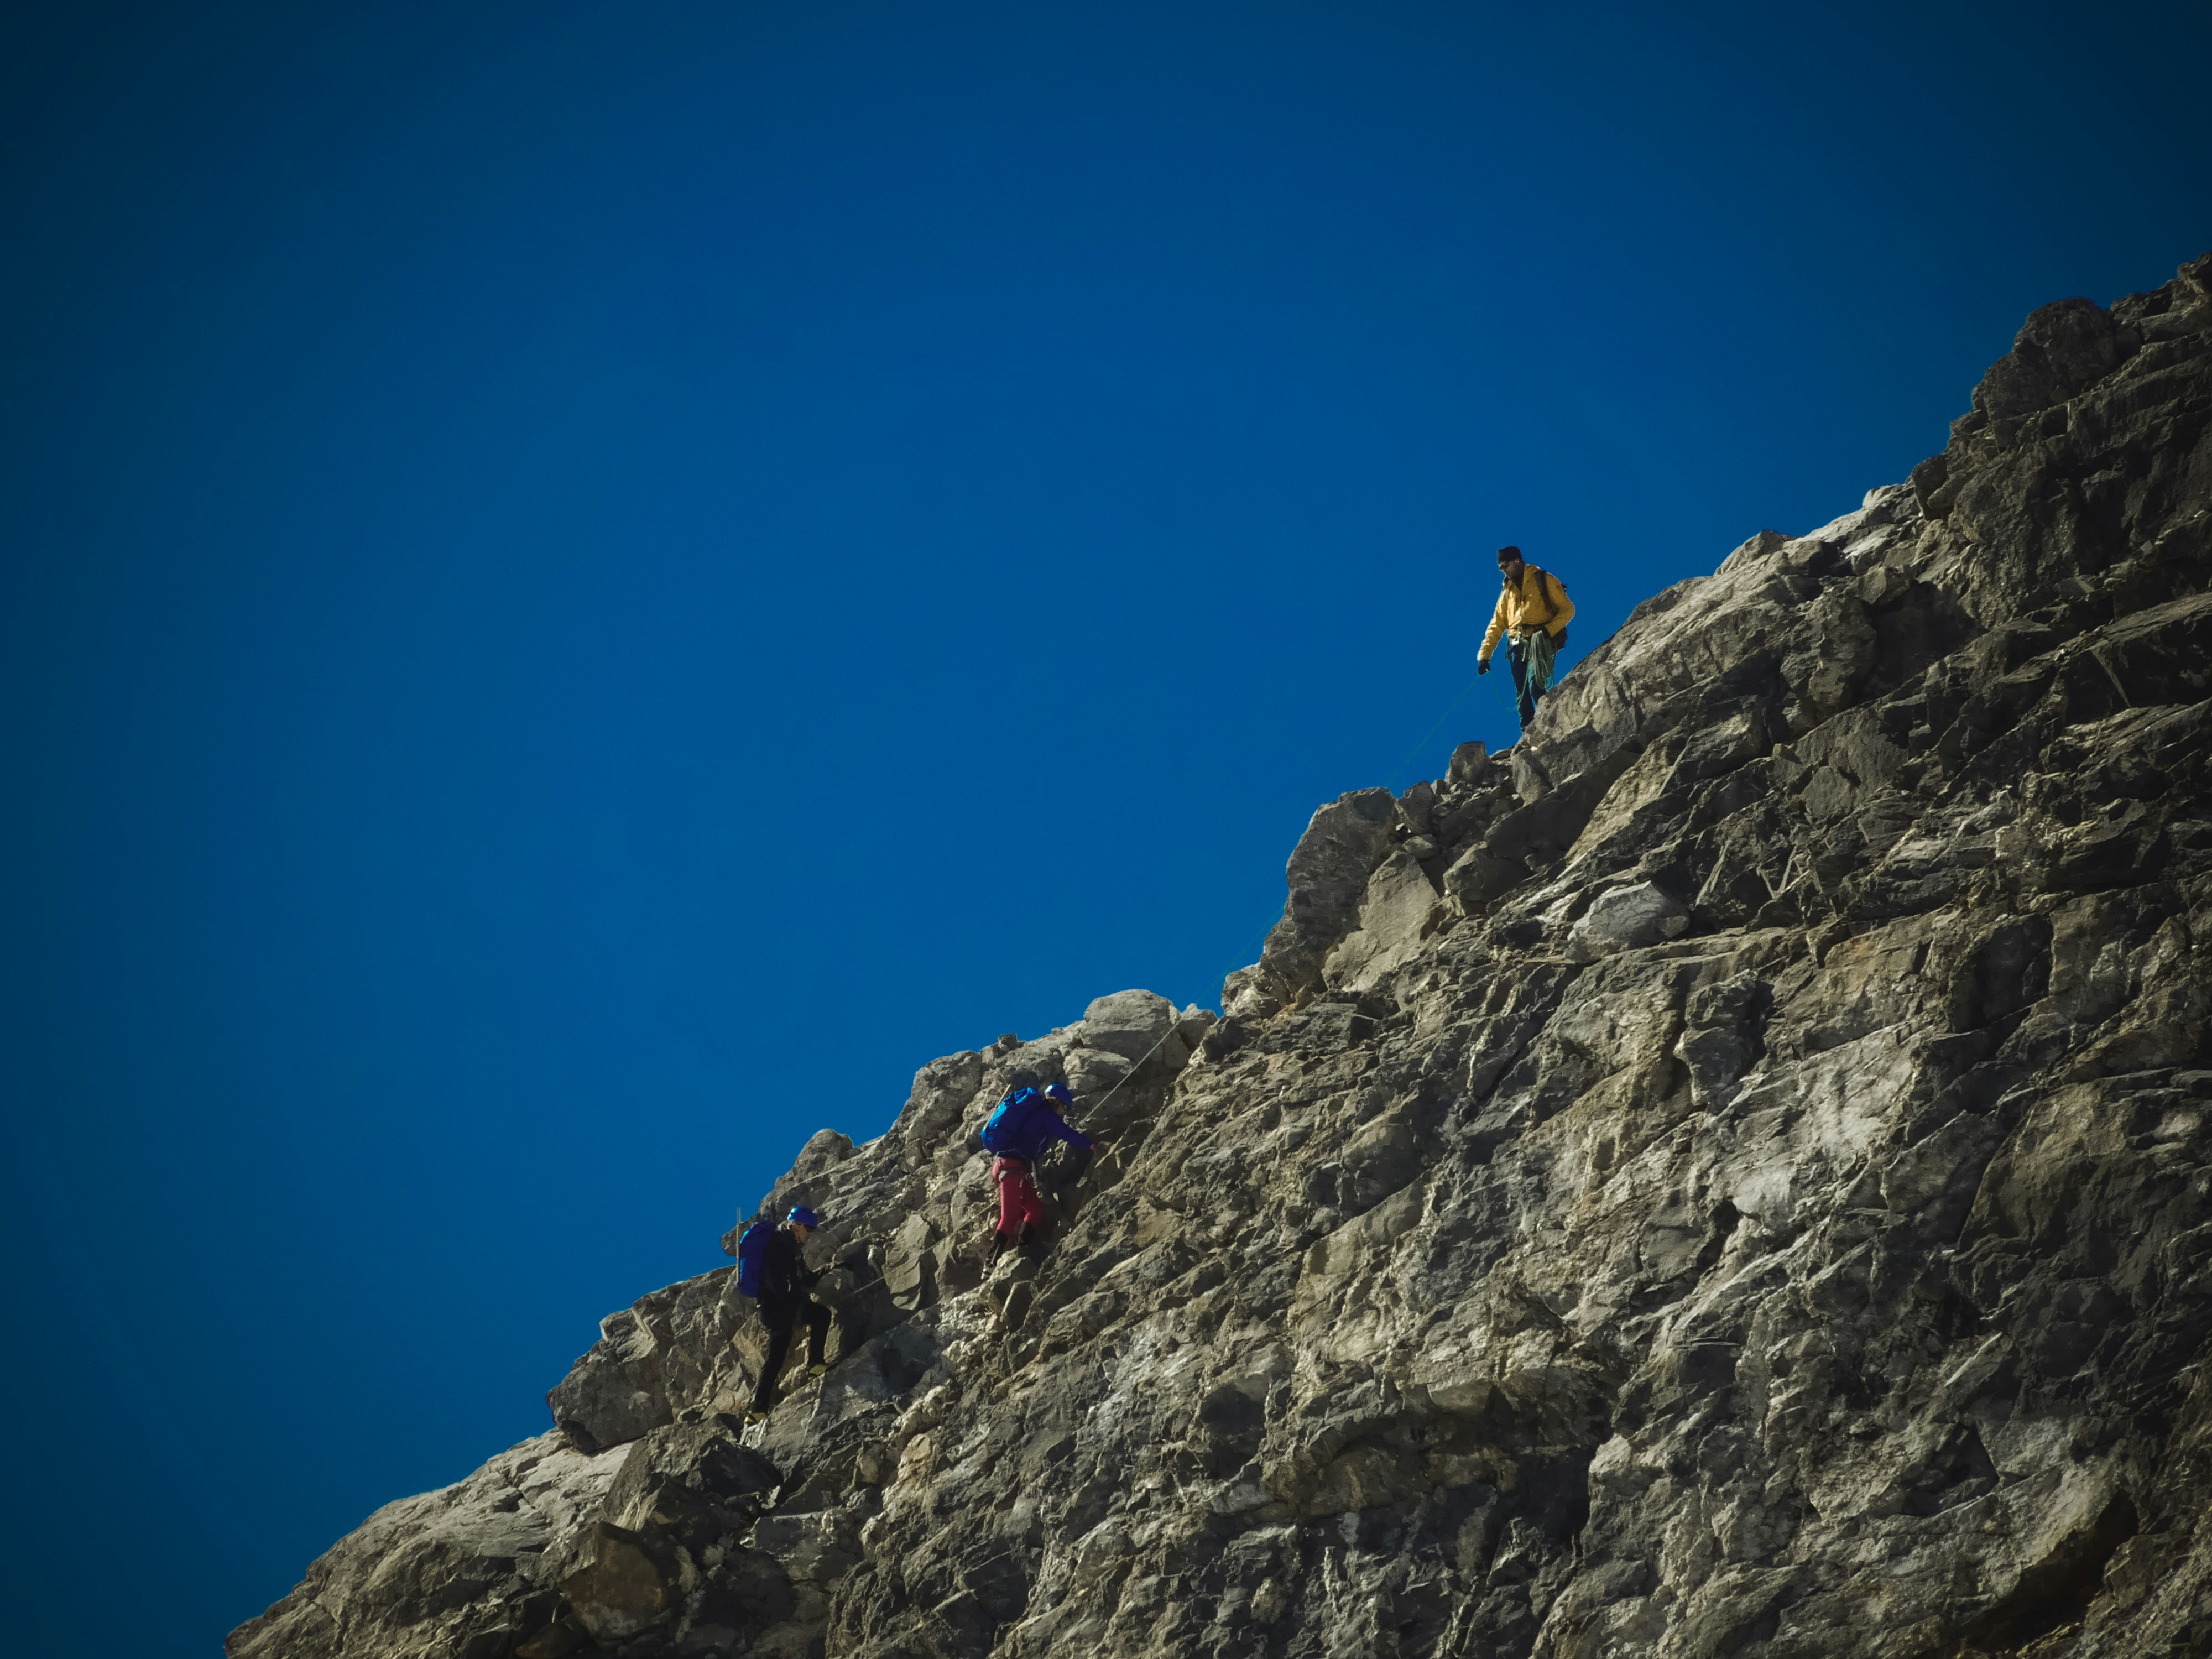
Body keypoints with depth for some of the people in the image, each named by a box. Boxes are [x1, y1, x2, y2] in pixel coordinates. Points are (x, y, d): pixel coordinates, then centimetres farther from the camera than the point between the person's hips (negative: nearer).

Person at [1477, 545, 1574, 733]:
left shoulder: (1544, 581, 2)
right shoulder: (1507, 592, 21)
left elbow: (1568, 609, -2)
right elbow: (1496, 626, 20)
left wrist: (1549, 630, -16)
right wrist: (1484, 655, 11)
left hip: (1541, 644, -6)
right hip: (1517, 645, 6)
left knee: (1535, 686, -22)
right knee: (1522, 694, 1)